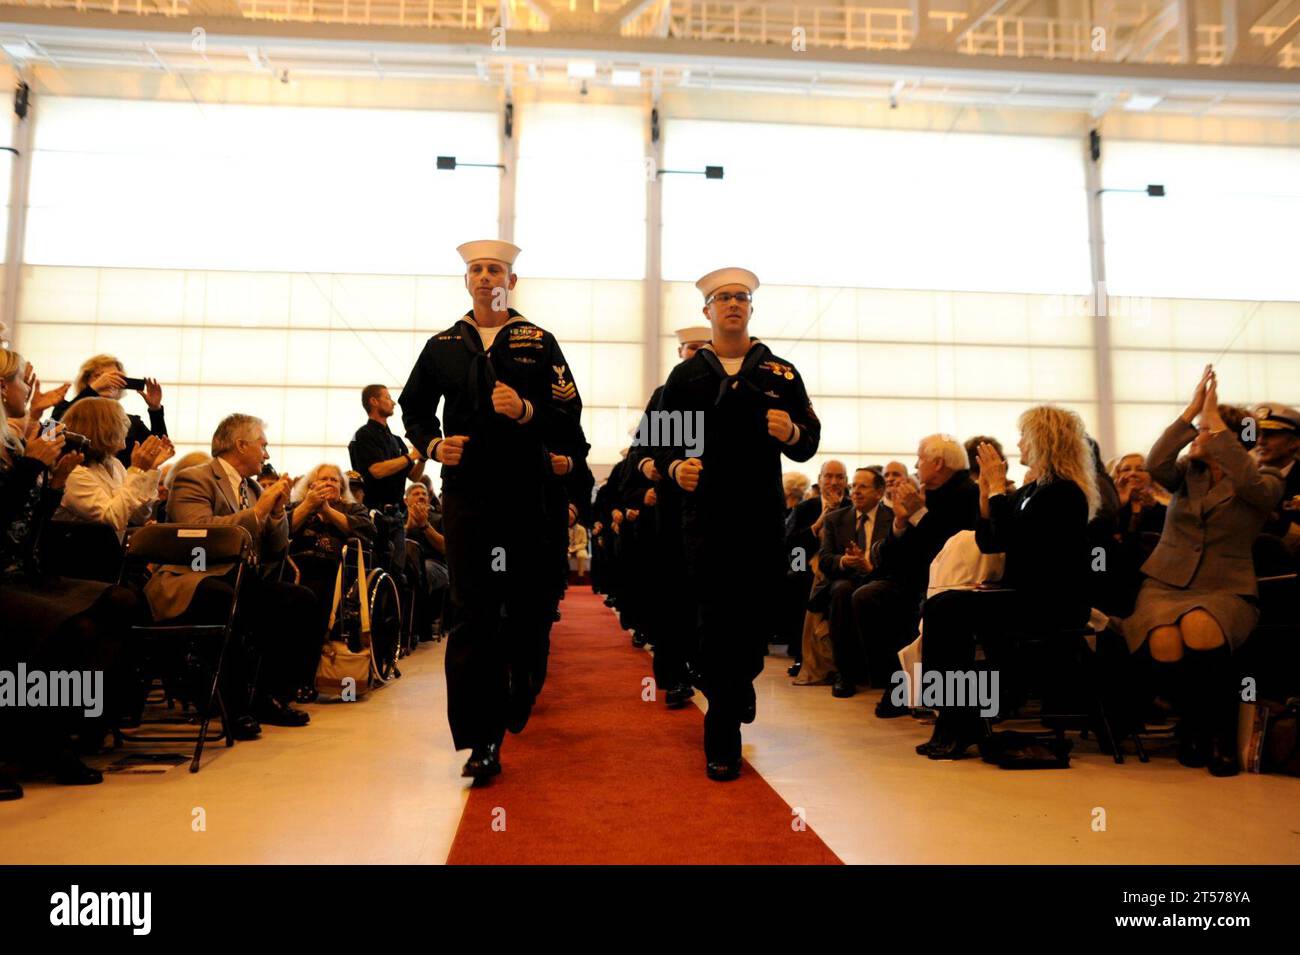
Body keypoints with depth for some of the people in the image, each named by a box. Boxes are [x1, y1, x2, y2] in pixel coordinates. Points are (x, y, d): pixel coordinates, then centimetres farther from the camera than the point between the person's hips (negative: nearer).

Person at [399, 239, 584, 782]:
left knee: (527, 607, 8)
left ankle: (514, 705, 35)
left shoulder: (539, 344, 6)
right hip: (466, 493, 1)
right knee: (471, 612, -4)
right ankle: (481, 740, -1)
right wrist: (432, 445, 2)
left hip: (526, 493, 0)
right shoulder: (442, 346, 12)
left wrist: (526, 411, -18)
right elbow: (413, 408, 22)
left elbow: (569, 420, 0)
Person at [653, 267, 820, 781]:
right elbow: (663, 442, 8)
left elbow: (809, 445, 7)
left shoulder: (781, 373, 10)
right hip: (705, 516, -1)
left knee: (755, 618, 7)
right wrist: (675, 467, -14)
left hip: (763, 517, 1)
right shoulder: (684, 376, 10)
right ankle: (722, 743, 8)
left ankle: (736, 685, 41)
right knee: (716, 620, -3)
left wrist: (791, 433, -16)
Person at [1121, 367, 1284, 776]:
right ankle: (1191, 724, -6)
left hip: (1225, 590, -2)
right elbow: (1155, 465, -9)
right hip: (1165, 584, 2)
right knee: (1164, 641, -34)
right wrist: (1190, 409, -10)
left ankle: (1222, 732, -16)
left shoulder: (1266, 480, 6)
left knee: (1200, 627, -38)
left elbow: (1248, 482, -19)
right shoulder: (1187, 472, 14)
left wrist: (1215, 419, -17)